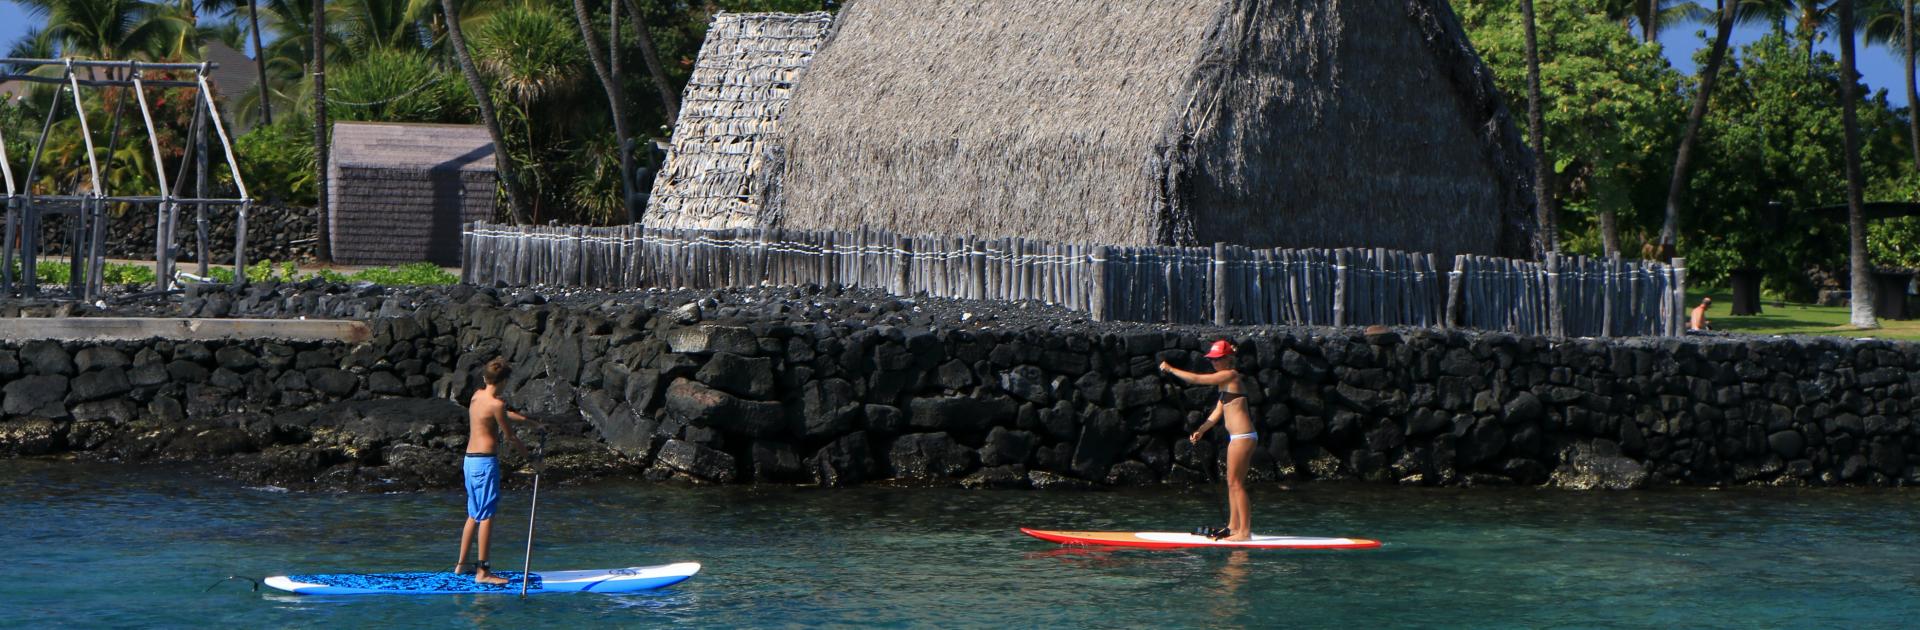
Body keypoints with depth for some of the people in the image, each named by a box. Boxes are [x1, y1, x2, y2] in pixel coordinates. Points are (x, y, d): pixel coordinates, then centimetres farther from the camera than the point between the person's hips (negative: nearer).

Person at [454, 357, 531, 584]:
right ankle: (482, 571, -8)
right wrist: (524, 449, 13)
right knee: (486, 515, -6)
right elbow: (508, 435, -5)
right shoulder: (496, 403, -13)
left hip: (470, 459, 9)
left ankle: (461, 564, 23)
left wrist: (526, 419, 39)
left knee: (474, 514, 18)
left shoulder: (477, 396, 11)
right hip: (486, 461, -9)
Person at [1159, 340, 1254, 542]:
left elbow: (1196, 379, -13)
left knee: (1236, 483, -9)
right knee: (1232, 484, 13)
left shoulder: (1231, 375, -11)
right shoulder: (1225, 381, 18)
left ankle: (1245, 531, -9)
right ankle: (1233, 527, 18)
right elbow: (1218, 412, 20)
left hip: (1242, 437, -10)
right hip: (1238, 437, 10)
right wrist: (1201, 430, 10)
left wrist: (1170, 369, -3)